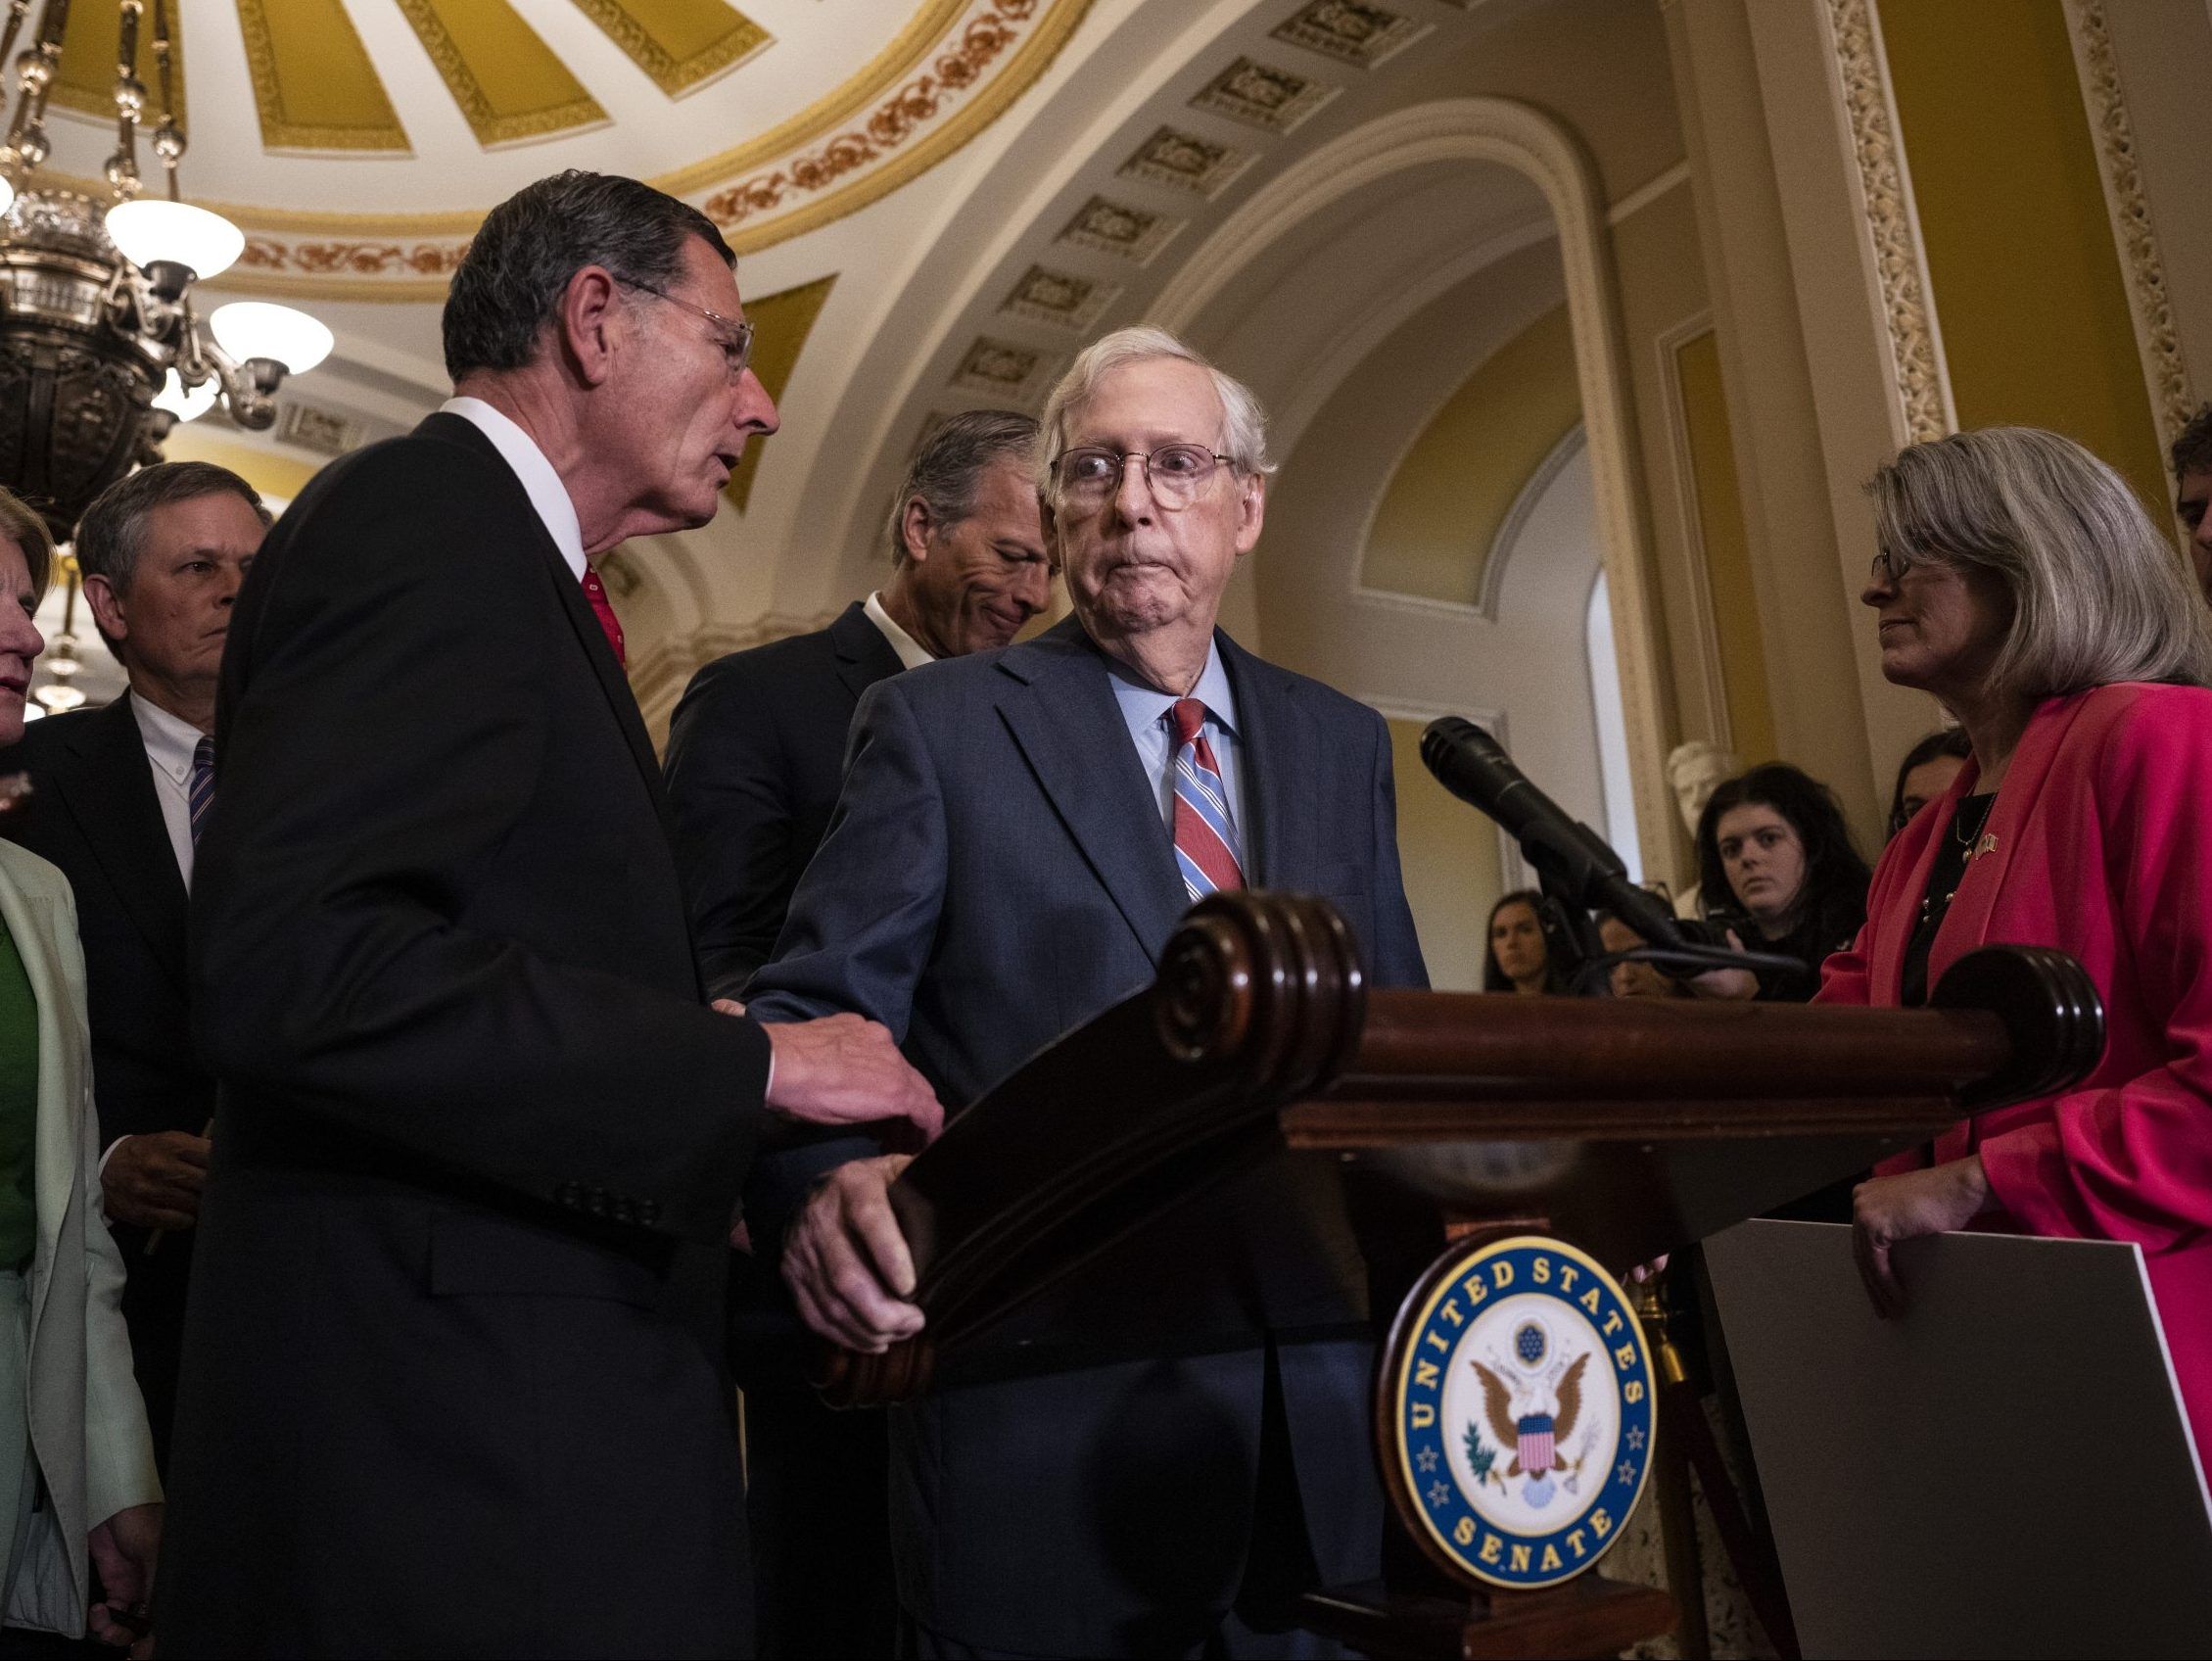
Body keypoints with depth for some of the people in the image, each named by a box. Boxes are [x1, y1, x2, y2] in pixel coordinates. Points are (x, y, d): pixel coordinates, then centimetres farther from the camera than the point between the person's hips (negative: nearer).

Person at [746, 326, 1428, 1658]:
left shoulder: (1343, 745, 12)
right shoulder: (937, 724, 0)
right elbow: (818, 1012, -6)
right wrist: (831, 1182, -26)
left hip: (1325, 1411, 4)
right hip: (1050, 1414, -4)